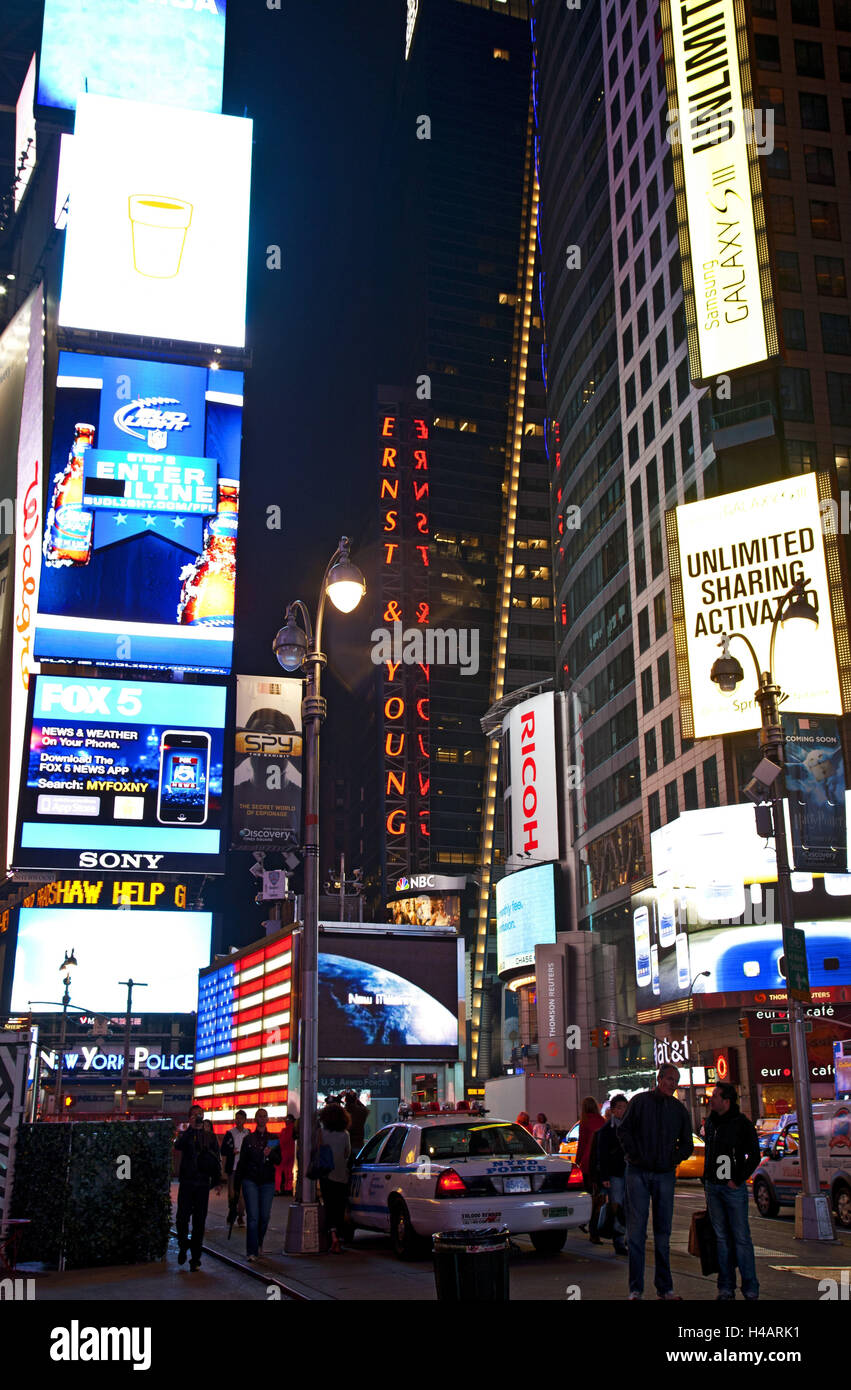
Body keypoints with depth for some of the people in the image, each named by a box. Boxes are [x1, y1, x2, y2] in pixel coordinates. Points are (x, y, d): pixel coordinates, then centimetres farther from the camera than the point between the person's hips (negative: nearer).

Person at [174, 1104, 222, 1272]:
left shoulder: (210, 1136, 10)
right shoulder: (186, 1134, 5)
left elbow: (216, 1160, 12)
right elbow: (178, 1146, -18)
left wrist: (217, 1181, 4)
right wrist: (191, 1127, -21)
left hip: (203, 1184, 1)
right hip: (186, 1182, -1)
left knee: (199, 1221, 2)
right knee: (182, 1217, -6)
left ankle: (195, 1258, 9)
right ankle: (183, 1246, 21)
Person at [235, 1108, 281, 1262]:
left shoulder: (273, 1138, 9)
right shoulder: (248, 1139, 7)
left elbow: (279, 1160, 4)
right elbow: (242, 1161, 9)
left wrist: (270, 1154, -16)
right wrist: (237, 1182, 6)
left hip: (267, 1181, 1)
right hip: (250, 1181, -1)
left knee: (264, 1217, 4)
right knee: (253, 1217, -10)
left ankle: (259, 1243, 28)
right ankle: (252, 1251, -8)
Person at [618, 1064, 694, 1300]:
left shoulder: (679, 1109, 9)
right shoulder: (640, 1101, 0)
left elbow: (687, 1143, 16)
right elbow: (624, 1130, 1)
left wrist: (674, 1159, 0)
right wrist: (635, 1155, -9)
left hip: (665, 1175, 3)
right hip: (638, 1173, -3)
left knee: (663, 1230, 8)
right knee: (636, 1229, -4)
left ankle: (664, 1287, 16)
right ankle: (636, 1288, 1)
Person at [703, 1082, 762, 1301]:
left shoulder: (742, 1123, -7)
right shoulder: (710, 1122, 12)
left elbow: (754, 1156, -7)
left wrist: (737, 1180, -9)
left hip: (733, 1187, -6)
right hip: (712, 1187, 6)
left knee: (741, 1237, -5)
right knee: (722, 1238, 8)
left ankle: (750, 1289, 2)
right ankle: (726, 1287, 12)